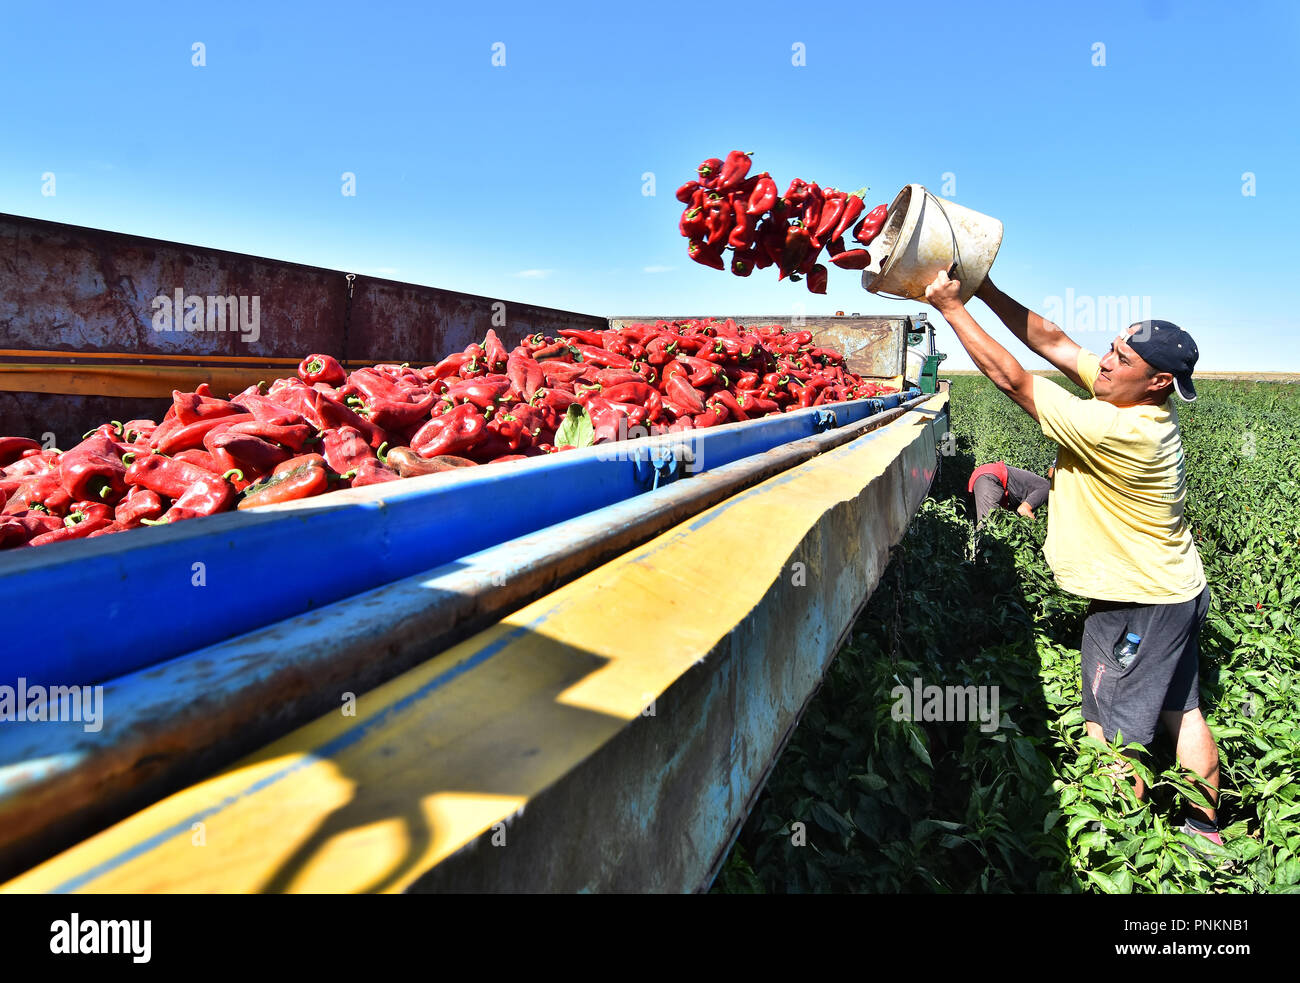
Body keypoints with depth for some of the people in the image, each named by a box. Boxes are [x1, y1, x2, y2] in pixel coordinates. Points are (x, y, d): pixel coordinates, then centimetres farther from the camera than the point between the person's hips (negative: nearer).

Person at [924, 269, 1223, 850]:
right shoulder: (1145, 406, -3)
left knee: (1112, 738, 3)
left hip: (1137, 607, -10)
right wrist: (984, 289, -7)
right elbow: (1052, 343, -3)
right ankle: (1205, 832, 39)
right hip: (1177, 590, 10)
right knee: (1182, 715, 22)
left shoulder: (1117, 430, -31)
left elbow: (1011, 378, -28)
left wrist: (951, 307, -22)